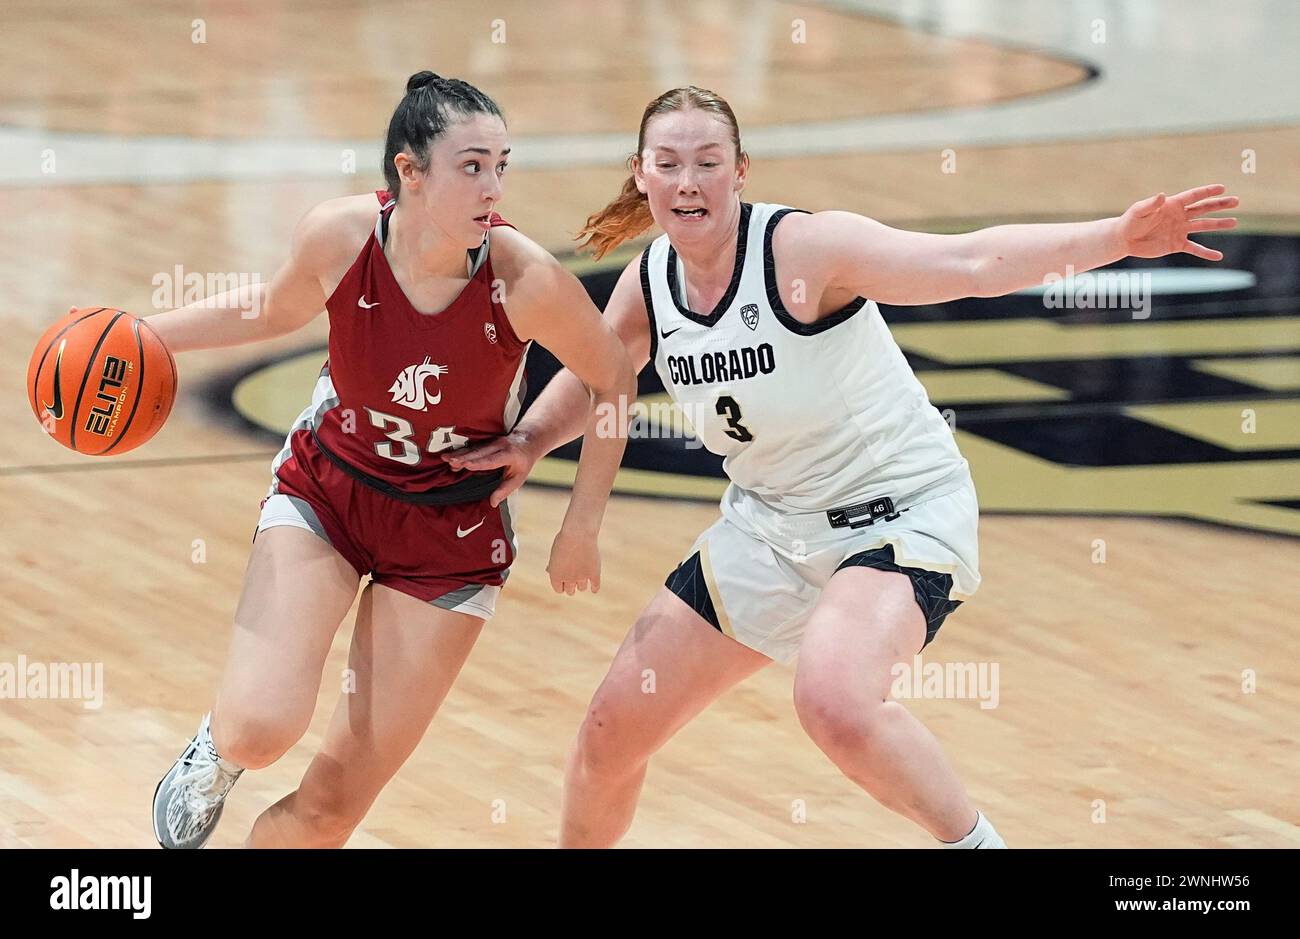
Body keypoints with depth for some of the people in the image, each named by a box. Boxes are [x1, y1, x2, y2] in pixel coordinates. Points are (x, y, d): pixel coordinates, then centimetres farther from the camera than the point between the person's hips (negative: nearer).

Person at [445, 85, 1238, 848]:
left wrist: (1117, 238, -48)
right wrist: (528, 442, 0)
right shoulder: (647, 287, -3)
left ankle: (977, 842, -13)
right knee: (613, 732, 8)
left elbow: (972, 264, -34)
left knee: (837, 703, -35)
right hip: (770, 522, 7)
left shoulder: (802, 247, -22)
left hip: (899, 509, -7)